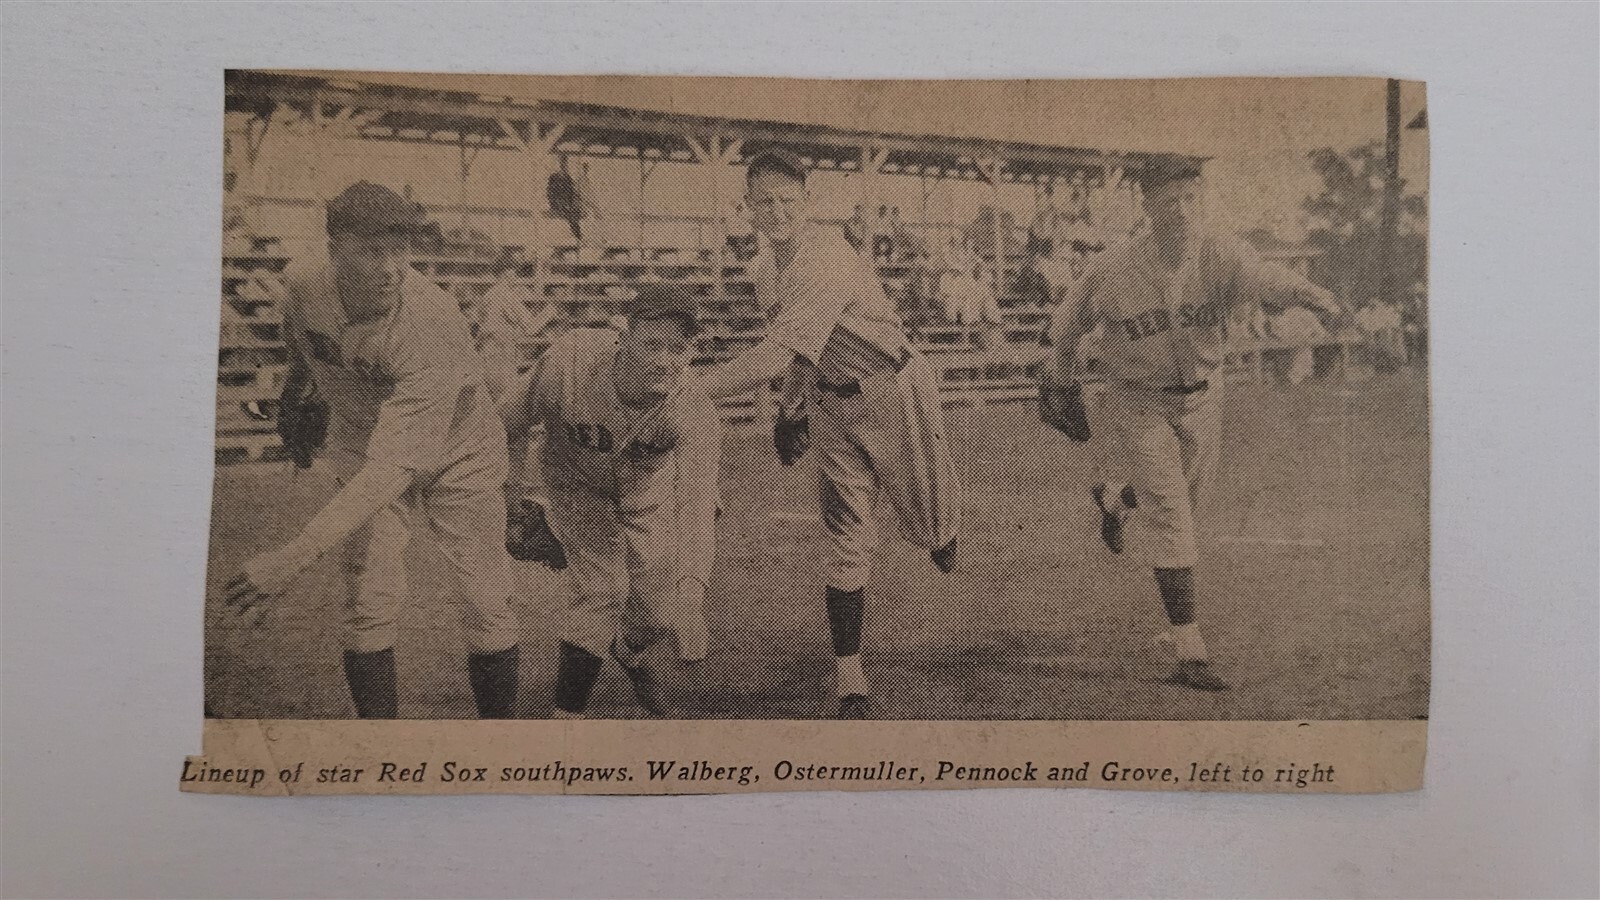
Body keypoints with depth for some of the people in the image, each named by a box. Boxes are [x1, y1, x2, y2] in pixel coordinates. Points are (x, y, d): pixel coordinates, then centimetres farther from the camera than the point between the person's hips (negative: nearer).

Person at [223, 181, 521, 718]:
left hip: (453, 456, -3)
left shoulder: (432, 325, -37)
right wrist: (294, 398, 29)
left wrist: (294, 557, -45)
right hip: (361, 448, 4)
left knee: (485, 601, -4)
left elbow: (394, 467, -42)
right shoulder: (306, 296, -19)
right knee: (368, 600, -3)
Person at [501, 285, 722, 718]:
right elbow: (518, 418, -11)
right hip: (578, 485, -1)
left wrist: (690, 595, -58)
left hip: (648, 495, 2)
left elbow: (696, 502, -47)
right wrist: (513, 475, -1)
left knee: (659, 612, 5)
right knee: (603, 592, -18)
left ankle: (628, 652, 43)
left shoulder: (694, 409, -35)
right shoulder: (569, 362, -35)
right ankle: (566, 715, -1)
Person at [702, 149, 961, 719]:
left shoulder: (826, 261, -29)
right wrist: (790, 410, 13)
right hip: (835, 407, 6)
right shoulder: (767, 268, 0)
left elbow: (774, 358, -37)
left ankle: (942, 530, 52)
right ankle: (849, 681, 7)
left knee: (930, 526, 11)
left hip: (896, 396, -6)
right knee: (846, 544, 0)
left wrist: (694, 390, -34)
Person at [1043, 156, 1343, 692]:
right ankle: (1190, 655, -10)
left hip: (1202, 397, 4)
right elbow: (1069, 322, -2)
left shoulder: (1219, 256, -20)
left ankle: (1113, 501, 58)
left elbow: (1262, 280, -41)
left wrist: (1307, 293, -63)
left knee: (1186, 501, 24)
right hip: (1140, 404, -3)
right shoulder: (1112, 272, -21)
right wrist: (1059, 371, 14)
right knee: (1172, 520, -12)